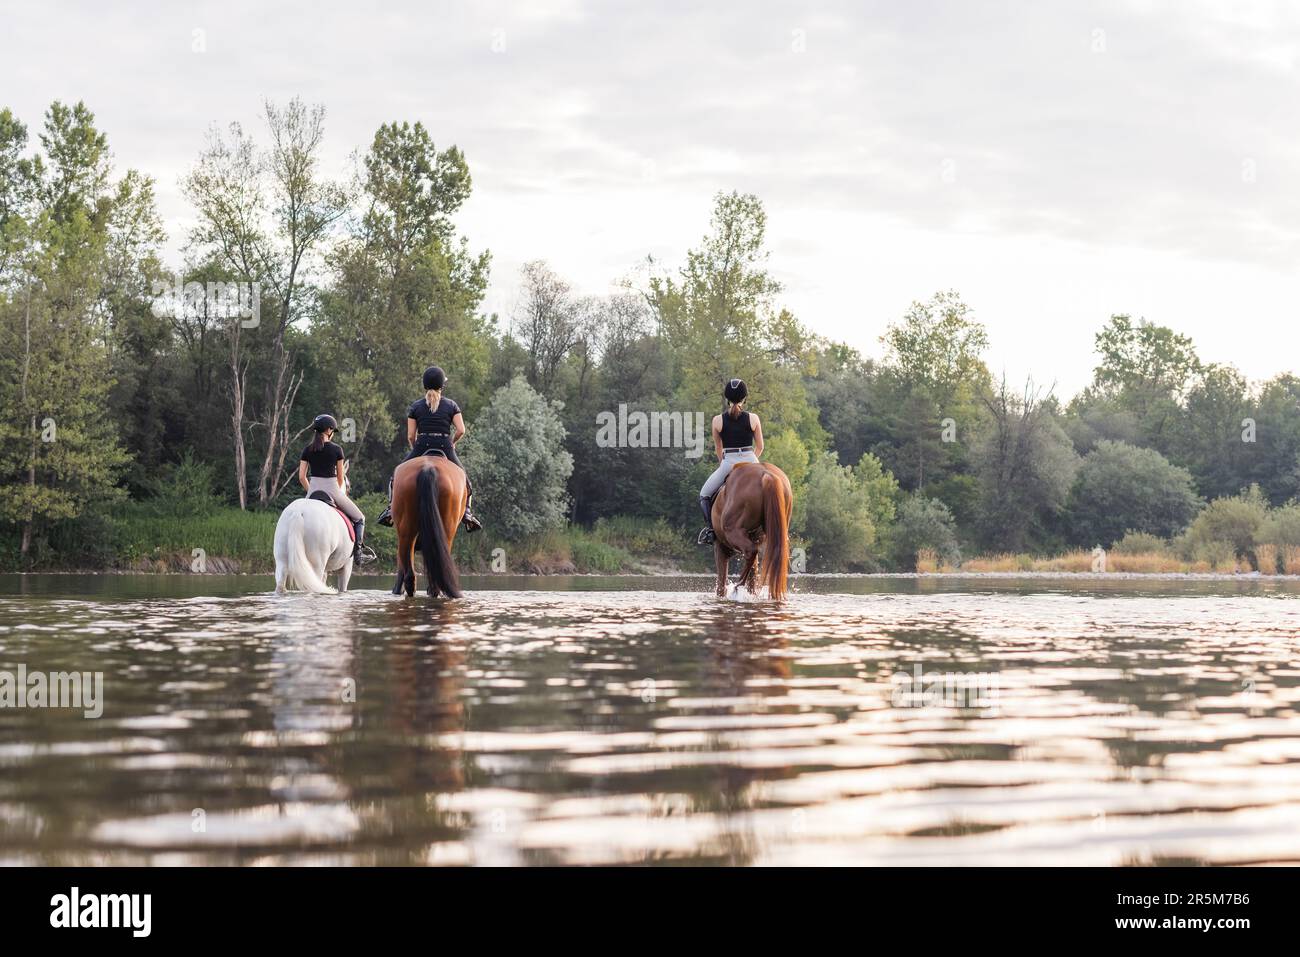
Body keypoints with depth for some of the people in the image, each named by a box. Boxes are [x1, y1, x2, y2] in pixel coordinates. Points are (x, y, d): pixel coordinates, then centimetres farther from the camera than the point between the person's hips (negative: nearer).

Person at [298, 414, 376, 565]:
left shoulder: (307, 450, 5)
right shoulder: (336, 450, -4)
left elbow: (302, 477, 4)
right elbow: (340, 478, 4)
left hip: (313, 491, 3)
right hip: (332, 489, -3)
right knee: (359, 519, 14)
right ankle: (358, 553, 4)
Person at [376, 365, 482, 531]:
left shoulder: (415, 406, 6)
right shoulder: (451, 405, 5)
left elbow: (410, 436, 3)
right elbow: (461, 430, -4)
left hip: (421, 448, 0)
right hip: (446, 449, 0)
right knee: (464, 479, 20)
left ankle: (392, 507, 0)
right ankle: (467, 510, -1)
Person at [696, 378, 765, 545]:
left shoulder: (718, 420, -2)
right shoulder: (753, 419, -1)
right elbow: (759, 447, 8)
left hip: (728, 464, -1)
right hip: (750, 461, 1)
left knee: (704, 495, 17)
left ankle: (710, 528, -2)